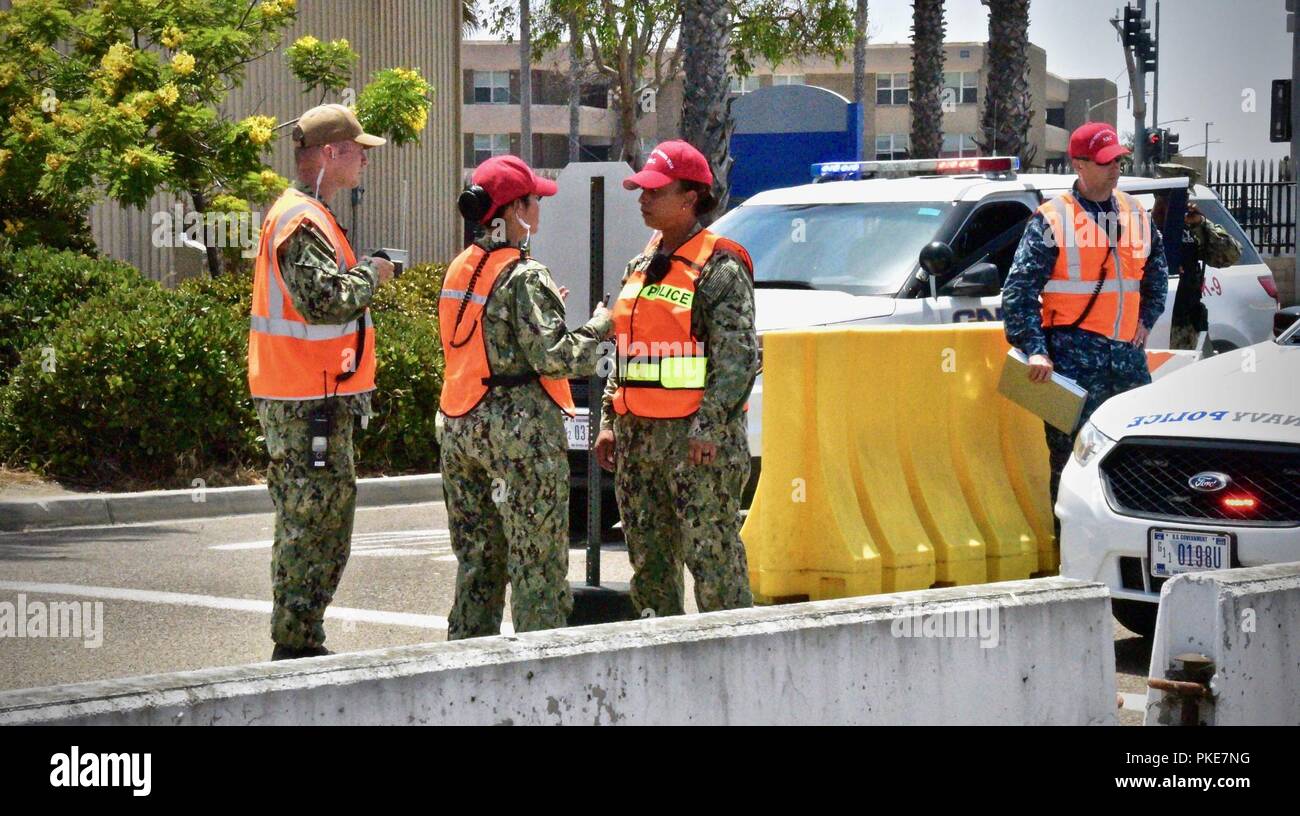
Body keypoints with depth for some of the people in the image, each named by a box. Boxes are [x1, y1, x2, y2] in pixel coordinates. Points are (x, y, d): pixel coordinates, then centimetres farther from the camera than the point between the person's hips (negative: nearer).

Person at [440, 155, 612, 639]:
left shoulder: (460, 271, 12)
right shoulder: (524, 277, -13)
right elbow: (550, 355, -19)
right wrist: (597, 328, -4)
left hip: (460, 426, 8)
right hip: (519, 425, -8)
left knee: (477, 555, 14)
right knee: (538, 561, -3)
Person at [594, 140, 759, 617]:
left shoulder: (720, 268, -8)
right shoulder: (643, 265, 17)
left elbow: (738, 357, -14)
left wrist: (708, 428, -20)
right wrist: (609, 421, 15)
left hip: (695, 436, -8)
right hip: (639, 435, 8)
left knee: (711, 552, -9)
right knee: (648, 556, 11)